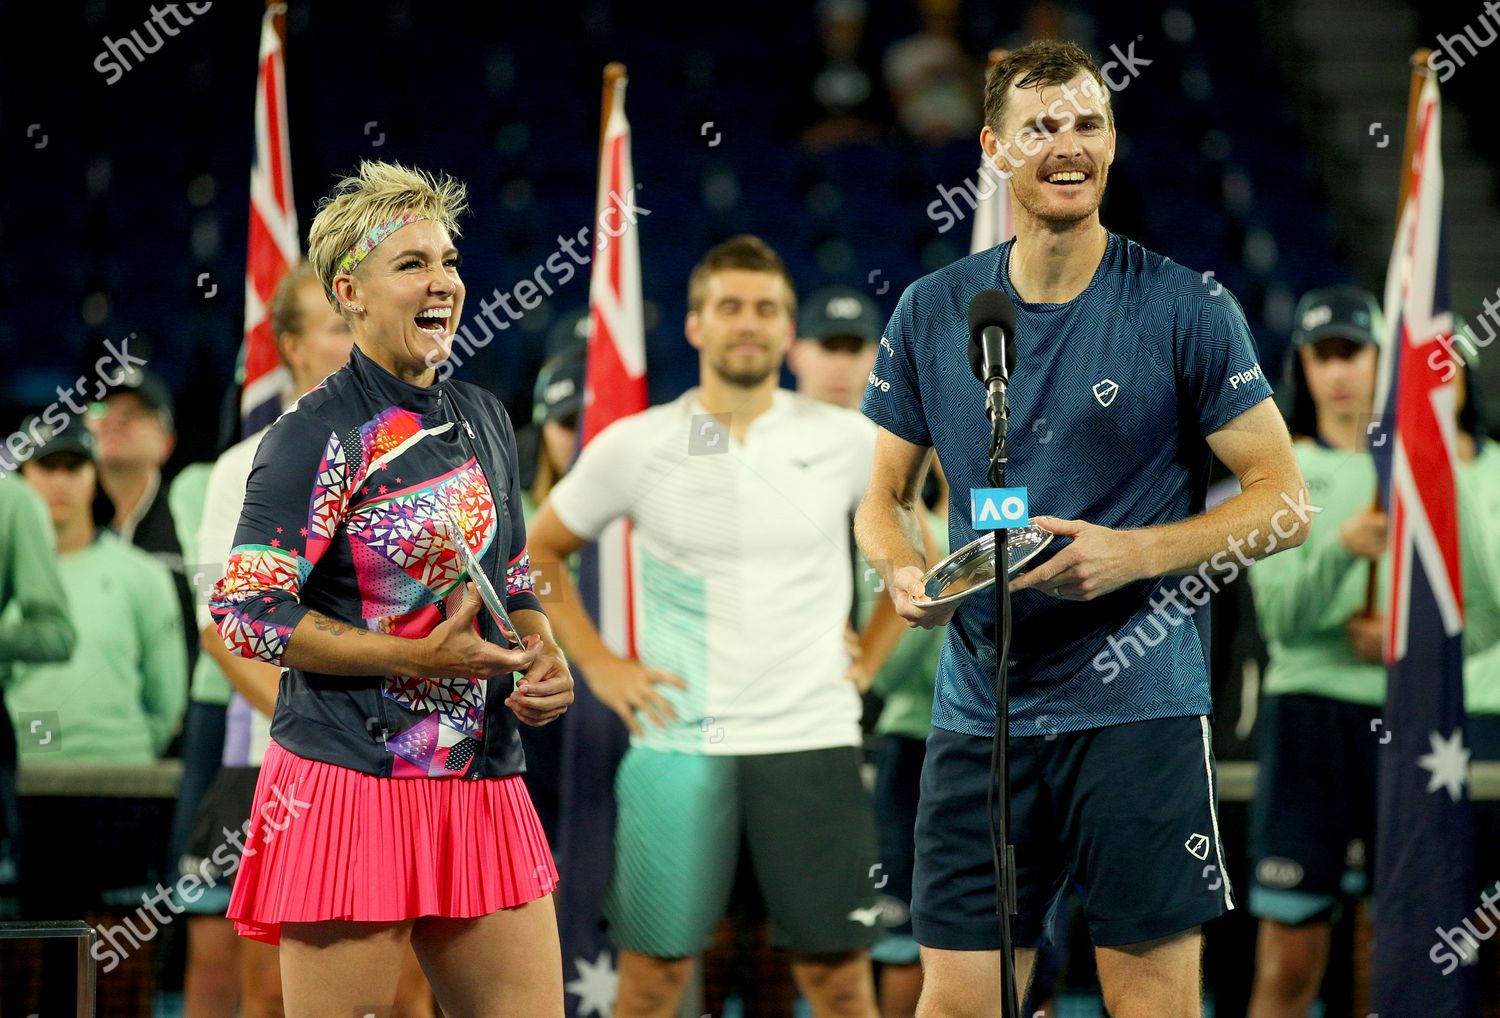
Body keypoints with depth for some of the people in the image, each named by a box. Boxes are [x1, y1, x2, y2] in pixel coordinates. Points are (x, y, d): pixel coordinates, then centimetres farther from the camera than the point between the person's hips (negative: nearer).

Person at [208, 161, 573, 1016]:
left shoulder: (483, 419, 14)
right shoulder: (319, 436, -9)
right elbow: (246, 613, -13)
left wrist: (544, 657, 1)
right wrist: (421, 657, -16)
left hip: (483, 780, 7)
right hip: (351, 782, -7)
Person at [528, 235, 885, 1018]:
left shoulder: (846, 442, 1)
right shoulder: (633, 447, 1)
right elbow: (539, 551, 13)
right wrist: (597, 665, 3)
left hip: (812, 743, 0)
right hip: (676, 745, 0)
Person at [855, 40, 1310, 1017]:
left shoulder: (1187, 308, -3)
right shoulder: (932, 312, 7)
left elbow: (1285, 503, -2)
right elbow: (885, 497, 16)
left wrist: (1130, 552, -16)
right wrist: (907, 577, -7)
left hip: (1141, 708, -3)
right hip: (979, 708, 3)